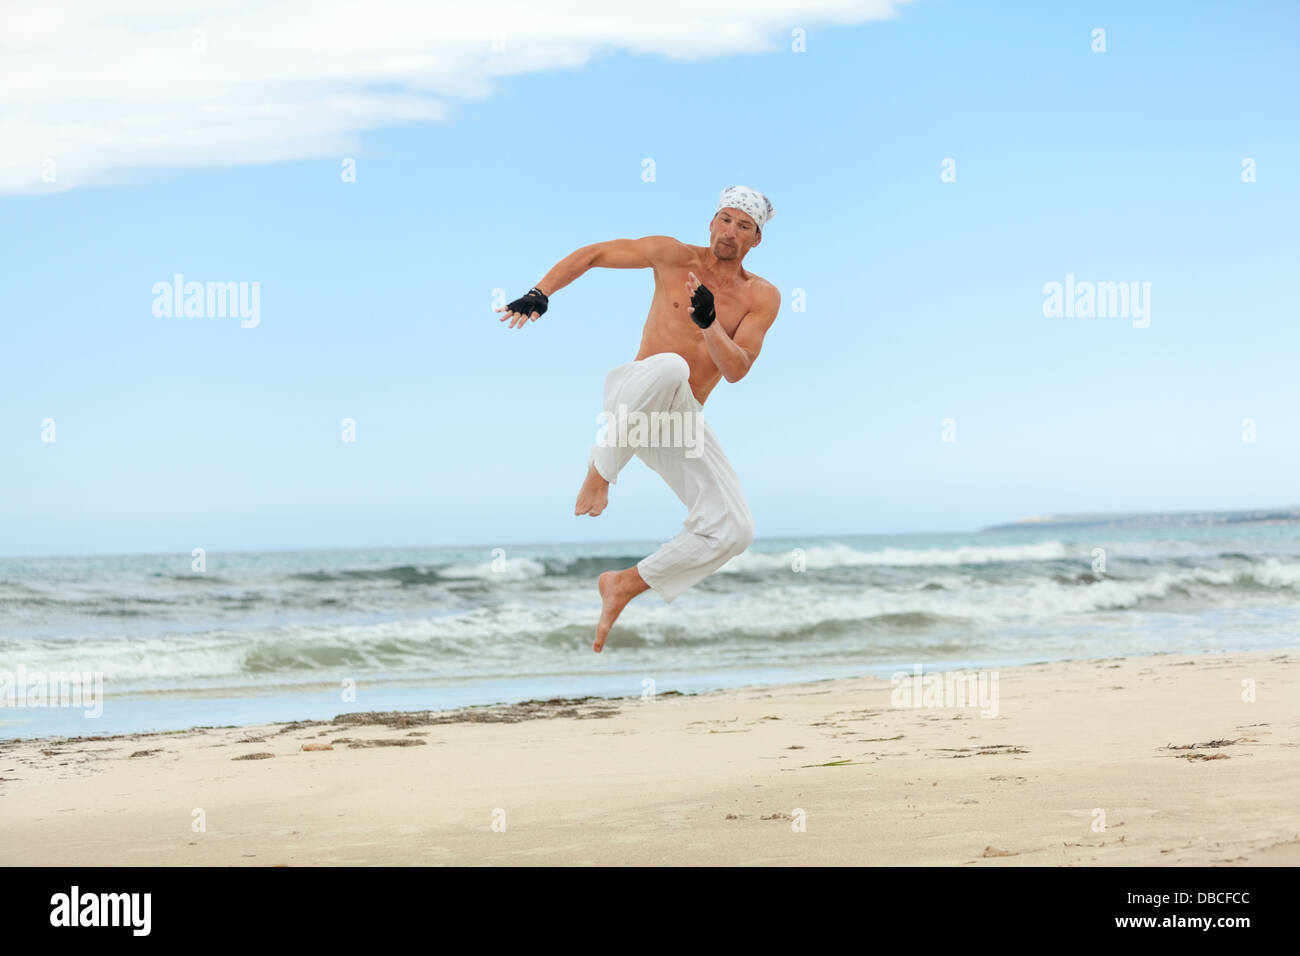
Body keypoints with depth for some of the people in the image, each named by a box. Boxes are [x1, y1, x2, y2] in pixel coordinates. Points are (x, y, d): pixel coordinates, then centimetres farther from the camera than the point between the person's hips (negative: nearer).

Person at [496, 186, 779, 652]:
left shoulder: (762, 297, 3)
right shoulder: (674, 256, -2)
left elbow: (736, 370, -9)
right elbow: (592, 254, 5)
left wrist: (709, 323, -27)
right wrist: (540, 294, -7)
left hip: (681, 420, 4)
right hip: (631, 395, -4)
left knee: (734, 530, -10)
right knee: (668, 367, -42)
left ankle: (624, 587, 7)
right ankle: (601, 469, -22)